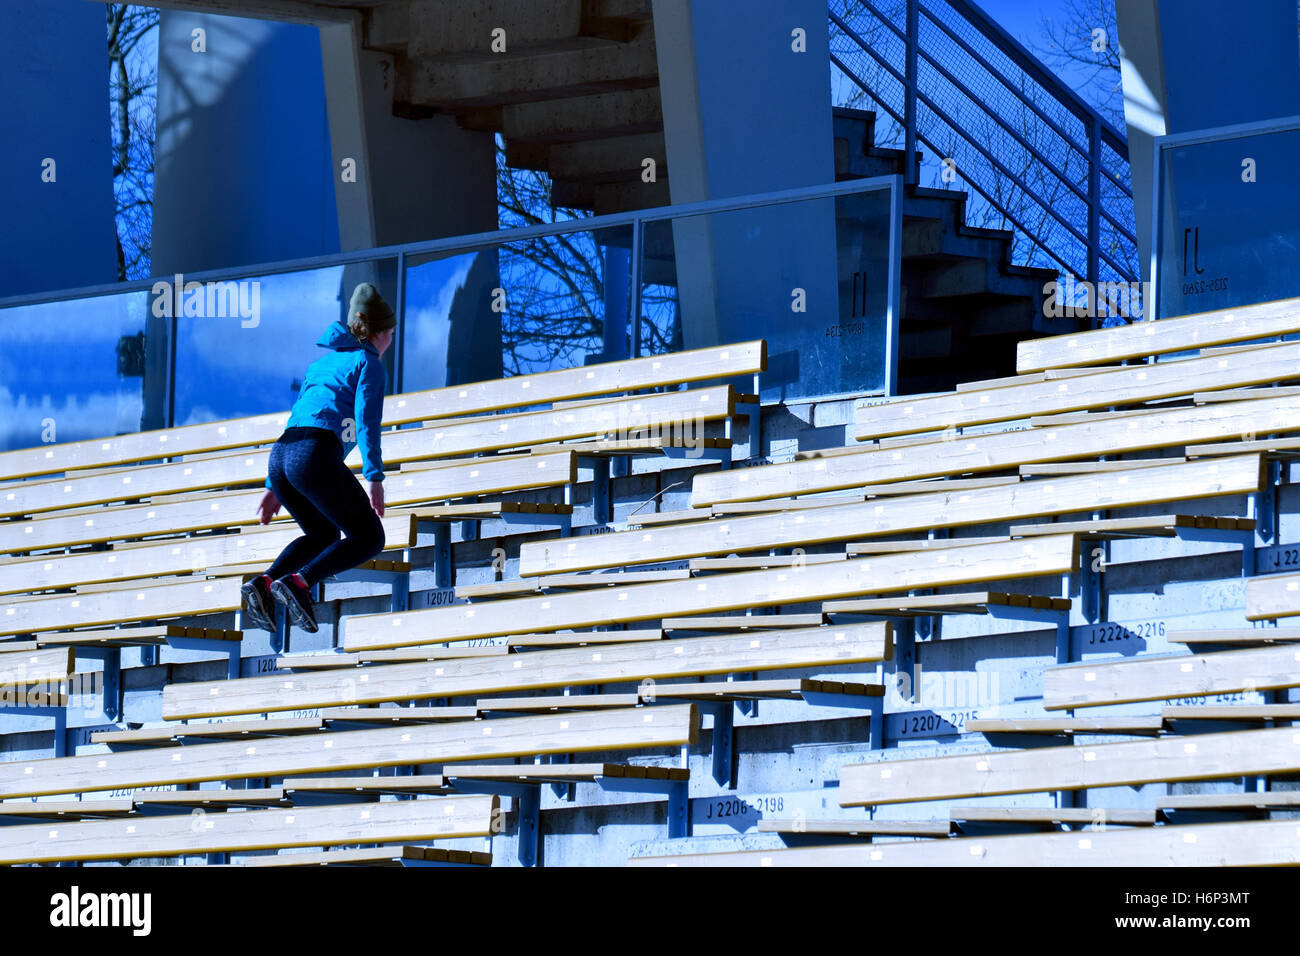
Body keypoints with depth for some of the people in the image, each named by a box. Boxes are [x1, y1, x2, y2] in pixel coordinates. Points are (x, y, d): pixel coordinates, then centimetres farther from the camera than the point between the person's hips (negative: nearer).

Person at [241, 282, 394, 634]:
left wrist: (273, 487, 32)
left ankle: (264, 583, 1)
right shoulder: (369, 364, 8)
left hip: (280, 458, 7)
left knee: (323, 536, 26)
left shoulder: (321, 364, 30)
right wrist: (375, 478, -14)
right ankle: (299, 582, -15)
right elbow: (366, 420, -7)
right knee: (369, 538, 6)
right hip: (317, 457, -7)